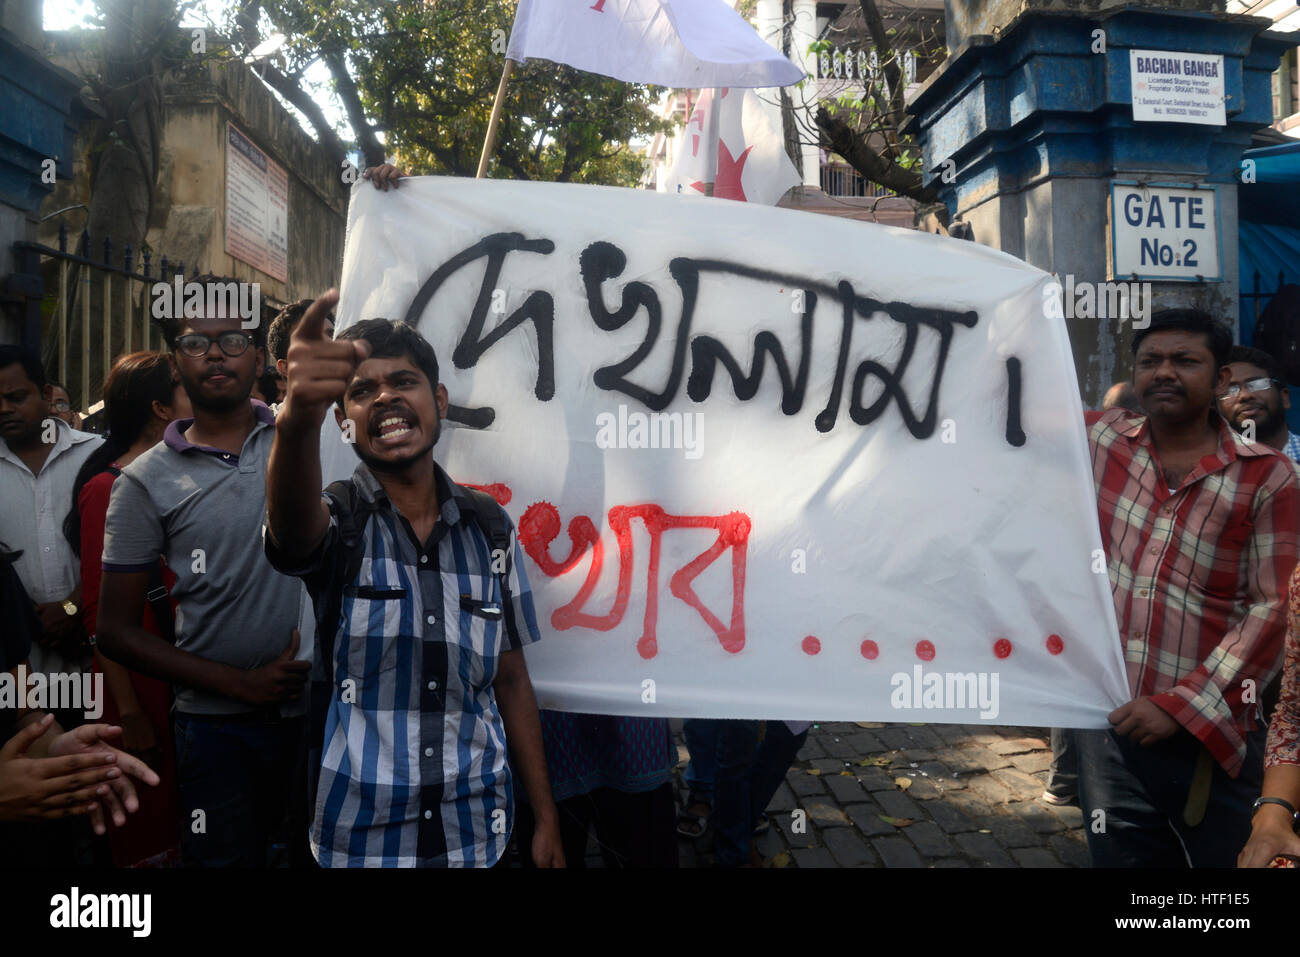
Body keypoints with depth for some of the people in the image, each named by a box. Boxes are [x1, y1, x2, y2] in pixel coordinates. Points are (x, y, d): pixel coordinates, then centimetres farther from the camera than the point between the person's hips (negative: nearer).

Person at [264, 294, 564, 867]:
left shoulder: (491, 528, -1)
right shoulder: (336, 519, -9)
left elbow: (510, 679, 4)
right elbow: (292, 521, -35)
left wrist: (545, 817, 3)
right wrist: (297, 421, -56)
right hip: (357, 839, -2)